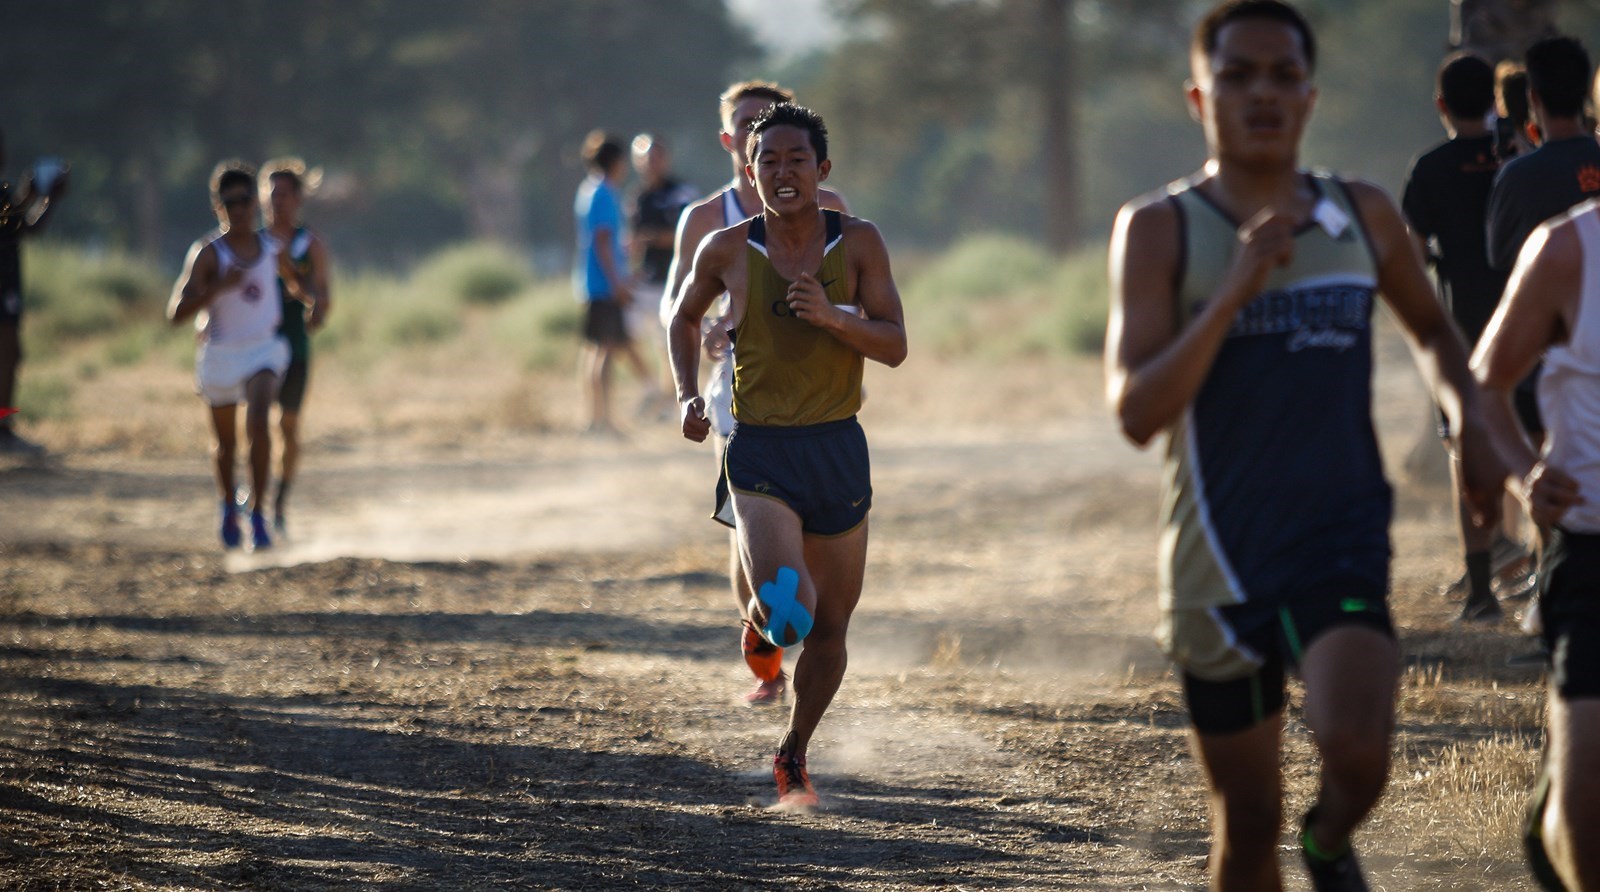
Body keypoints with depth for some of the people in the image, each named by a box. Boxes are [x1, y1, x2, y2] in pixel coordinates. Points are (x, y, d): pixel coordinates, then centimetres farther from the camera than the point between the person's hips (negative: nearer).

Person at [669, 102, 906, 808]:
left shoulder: (858, 243, -2)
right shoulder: (727, 250, -3)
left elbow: (895, 346, -5)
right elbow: (685, 316, 17)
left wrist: (832, 317, -22)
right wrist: (687, 395, 3)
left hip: (838, 450, 2)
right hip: (760, 452, -2)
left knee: (829, 627, 11)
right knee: (787, 611, -24)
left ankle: (793, 755, 33)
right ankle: (766, 612, 15)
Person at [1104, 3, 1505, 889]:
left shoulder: (1365, 217, 6)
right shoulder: (1160, 230, -4)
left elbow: (1431, 330, 26)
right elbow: (1136, 411, -14)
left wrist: (1468, 425, 8)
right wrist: (1236, 290, -21)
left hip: (1342, 539, 1)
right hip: (1221, 553, -1)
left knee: (1355, 755, -23)